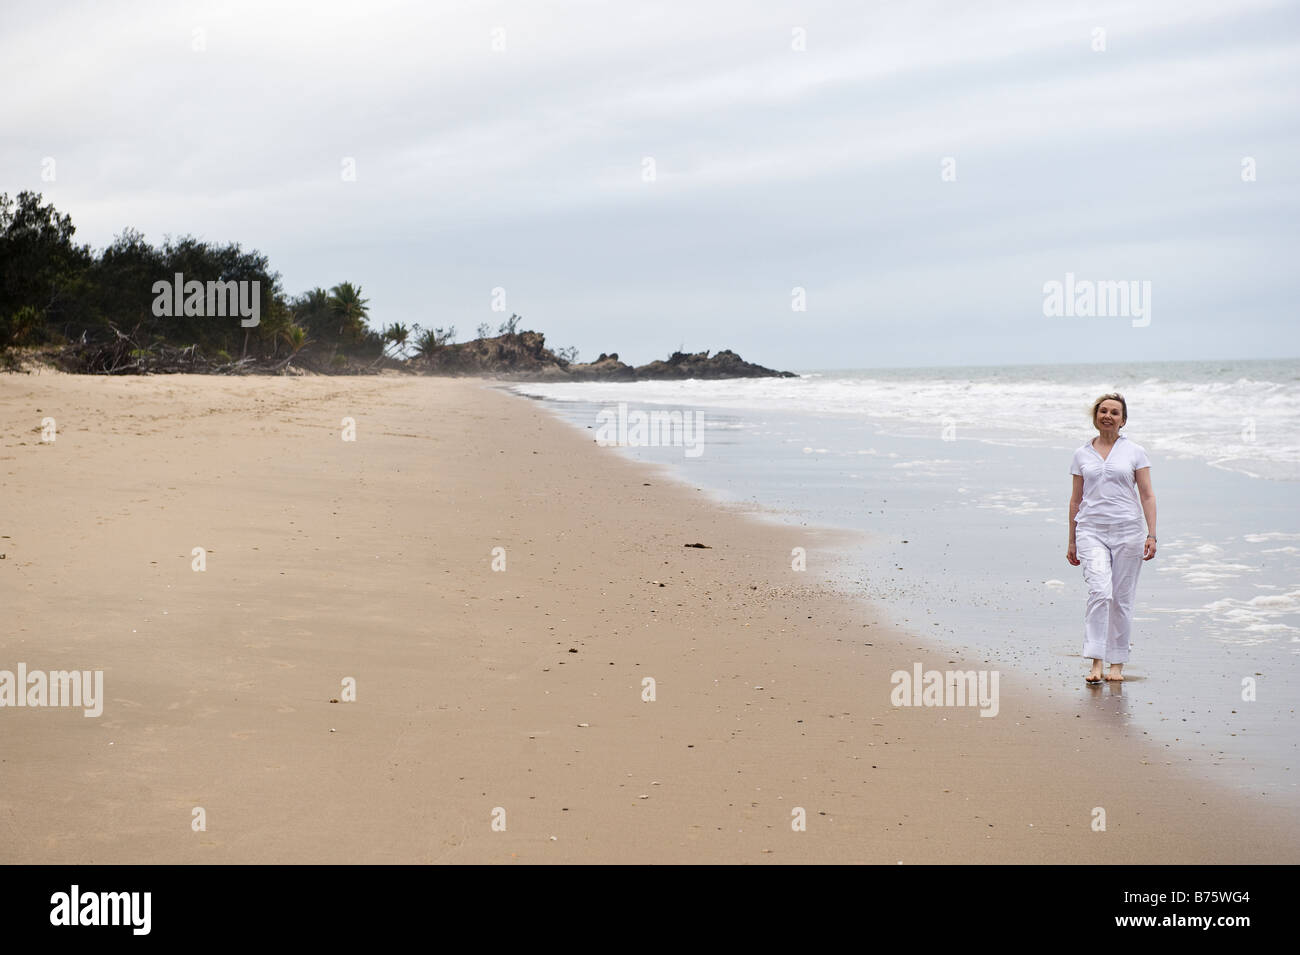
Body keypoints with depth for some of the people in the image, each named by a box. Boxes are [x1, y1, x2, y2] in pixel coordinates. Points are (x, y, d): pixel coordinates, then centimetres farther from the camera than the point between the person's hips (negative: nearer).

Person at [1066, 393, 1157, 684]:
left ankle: (1117, 663, 14)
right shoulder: (1082, 455, 10)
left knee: (1121, 598, 3)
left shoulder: (1135, 452, 6)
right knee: (1100, 591, -17)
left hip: (1126, 530, 0)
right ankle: (1096, 662, -17)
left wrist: (1152, 535, -5)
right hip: (1091, 531, 0)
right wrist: (1072, 541, 14)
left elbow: (1147, 495, 4)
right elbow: (1076, 499, 15)